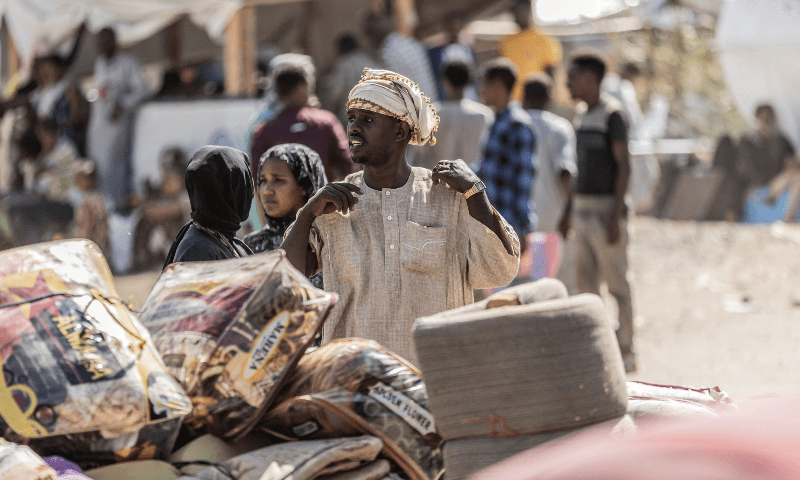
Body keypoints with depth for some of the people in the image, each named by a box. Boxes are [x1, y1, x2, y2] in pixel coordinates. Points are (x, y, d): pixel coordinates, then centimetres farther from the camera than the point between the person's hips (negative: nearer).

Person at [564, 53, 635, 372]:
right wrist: (570, 210, 21)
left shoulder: (612, 114, -13)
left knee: (616, 283, -3)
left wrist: (615, 217, -21)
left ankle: (625, 354, 2)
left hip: (607, 210, -9)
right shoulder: (583, 114, 14)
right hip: (584, 210, 9)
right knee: (585, 283, 8)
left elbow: (624, 166, -16)